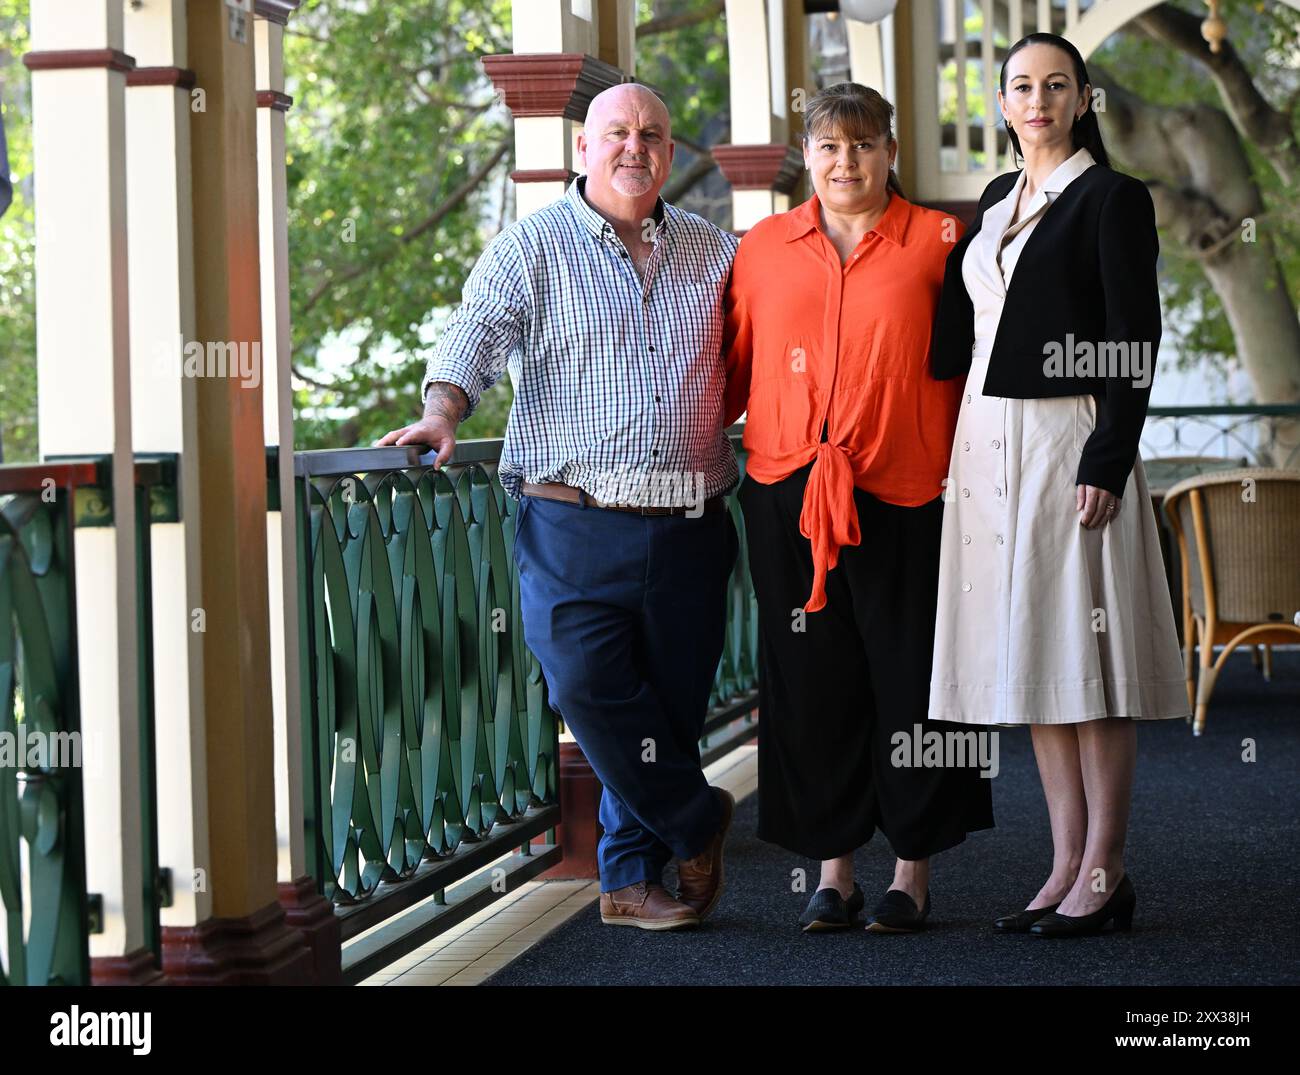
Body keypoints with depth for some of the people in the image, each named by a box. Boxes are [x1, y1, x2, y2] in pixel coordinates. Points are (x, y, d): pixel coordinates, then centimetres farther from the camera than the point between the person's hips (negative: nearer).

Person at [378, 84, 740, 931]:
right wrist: (444, 409, -25)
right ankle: (696, 820, 6)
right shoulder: (532, 249, 4)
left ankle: (634, 877, 17)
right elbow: (475, 338, -8)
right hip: (576, 526, -3)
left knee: (670, 704, 4)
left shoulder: (715, 254, 15)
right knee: (588, 686, -15)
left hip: (689, 532, 3)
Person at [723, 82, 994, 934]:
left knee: (909, 682, 2)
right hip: (787, 497, 3)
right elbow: (734, 367, 15)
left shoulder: (939, 242, 2)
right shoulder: (765, 247, 11)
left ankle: (914, 871, 14)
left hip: (903, 497, -3)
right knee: (811, 684, 6)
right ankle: (834, 871, 16)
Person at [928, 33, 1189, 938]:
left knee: (1085, 654, -5)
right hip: (989, 442, 7)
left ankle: (1105, 874, 1)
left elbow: (1135, 339, -11)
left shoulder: (1112, 198, -5)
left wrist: (1108, 461, -18)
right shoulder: (994, 205, 16)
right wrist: (958, 448, 10)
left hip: (1066, 439, -7)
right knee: (1031, 653, 8)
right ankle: (1068, 866, 13)